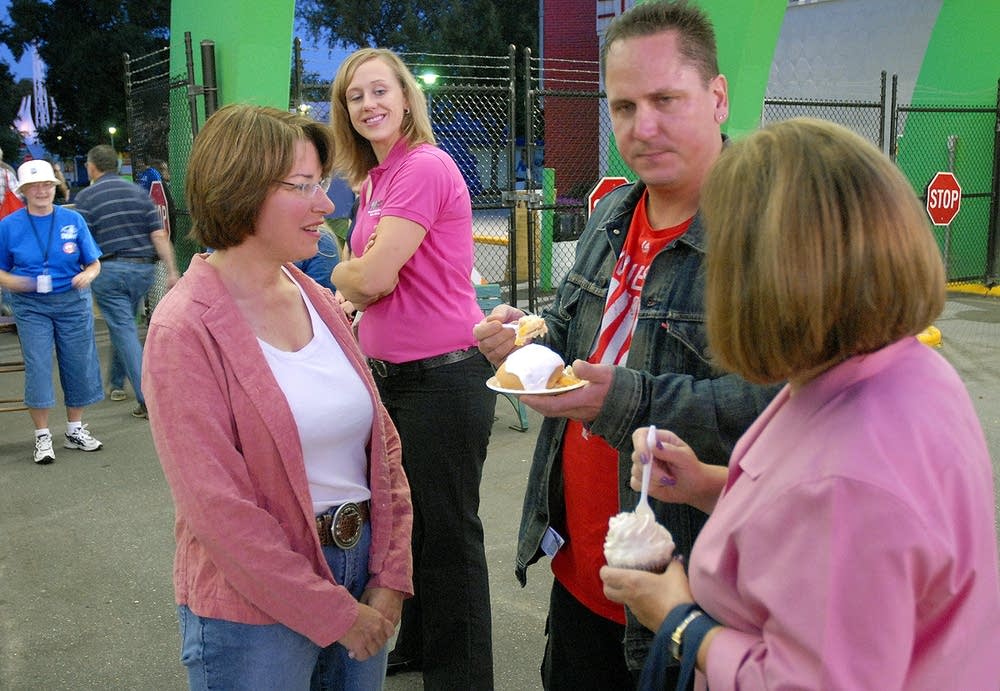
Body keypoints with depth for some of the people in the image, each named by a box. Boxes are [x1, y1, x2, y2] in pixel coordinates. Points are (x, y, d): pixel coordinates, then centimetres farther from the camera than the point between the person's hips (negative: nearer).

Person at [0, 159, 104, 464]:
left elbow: (94, 263, 4)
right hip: (30, 307, -1)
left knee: (78, 364, 8)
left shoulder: (73, 220, 0)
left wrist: (87, 275, -18)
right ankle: (42, 436, 8)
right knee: (37, 367, -5)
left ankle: (75, 429, 25)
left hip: (73, 302, 2)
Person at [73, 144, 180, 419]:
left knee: (124, 330, -3)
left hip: (109, 270, -4)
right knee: (122, 325, 22)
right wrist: (172, 271, 1)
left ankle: (147, 398, -10)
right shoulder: (138, 192, 8)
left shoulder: (86, 197, -3)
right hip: (143, 267, 5)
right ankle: (117, 382, 34)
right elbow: (159, 235, 1)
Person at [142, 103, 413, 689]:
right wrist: (336, 614, -14)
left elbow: (383, 442, 5)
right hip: (256, 611, -6)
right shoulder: (186, 329, -15)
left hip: (361, 570, 6)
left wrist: (390, 578, -4)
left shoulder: (319, 303, 4)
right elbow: (219, 508, -19)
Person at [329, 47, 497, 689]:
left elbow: (373, 278, -21)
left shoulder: (427, 167, -16)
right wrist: (360, 277, -8)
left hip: (443, 376, -10)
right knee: (409, 519, 22)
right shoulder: (376, 178, 13)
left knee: (448, 535, 3)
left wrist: (342, 274, -1)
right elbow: (371, 284, 13)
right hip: (393, 371, 10)